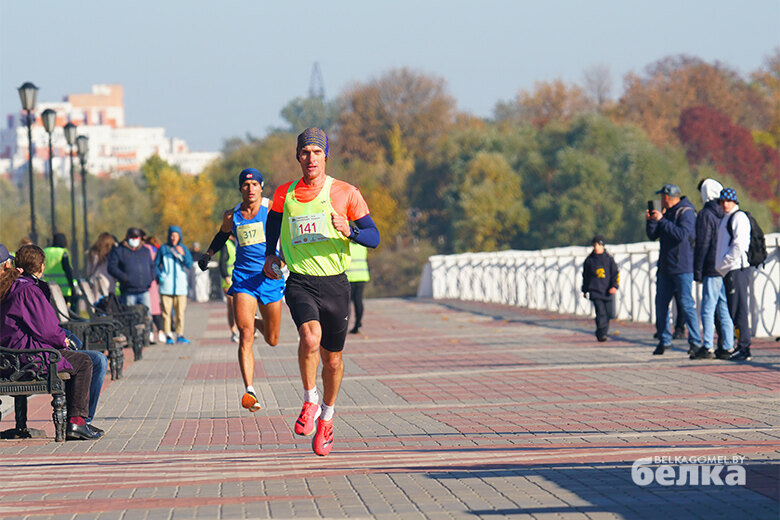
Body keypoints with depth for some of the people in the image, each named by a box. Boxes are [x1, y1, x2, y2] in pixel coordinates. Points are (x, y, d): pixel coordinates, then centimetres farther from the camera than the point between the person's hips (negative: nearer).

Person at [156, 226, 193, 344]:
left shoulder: (183, 248, 11)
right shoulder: (163, 249, 7)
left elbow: (190, 265, 3)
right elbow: (156, 264, 12)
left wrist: (183, 254, -13)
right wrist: (160, 276, -3)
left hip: (180, 285, 1)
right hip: (166, 286, -1)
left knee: (180, 311, -2)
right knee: (166, 311, -5)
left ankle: (180, 335, 3)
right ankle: (168, 335, -2)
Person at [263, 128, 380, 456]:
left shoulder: (345, 194, -2)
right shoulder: (285, 194, 5)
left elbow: (374, 238, -2)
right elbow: (274, 218, 28)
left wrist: (348, 231, -21)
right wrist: (270, 254, 18)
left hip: (335, 284, 0)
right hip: (300, 282, 0)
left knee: (332, 359, 9)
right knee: (310, 336, -28)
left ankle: (326, 417, 33)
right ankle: (309, 403, -10)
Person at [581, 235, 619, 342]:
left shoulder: (609, 259, 6)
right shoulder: (589, 260, 7)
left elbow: (615, 273, 6)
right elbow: (585, 276, 16)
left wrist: (614, 286, -9)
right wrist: (585, 290, 20)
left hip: (607, 291, 2)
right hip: (595, 291, -2)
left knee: (608, 313, 4)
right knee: (601, 312, -15)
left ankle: (602, 333, 20)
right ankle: (601, 334, -17)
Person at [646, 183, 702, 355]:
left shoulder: (686, 212, -10)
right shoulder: (668, 213, 16)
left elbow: (682, 234, -24)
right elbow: (652, 235, 18)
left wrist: (661, 220, -21)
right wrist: (651, 220, -1)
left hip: (683, 268, -9)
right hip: (666, 268, 9)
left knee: (687, 304, -11)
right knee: (661, 303, 9)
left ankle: (695, 341, -7)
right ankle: (664, 340, 20)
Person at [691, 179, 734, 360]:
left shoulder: (705, 215, -8)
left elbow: (702, 245, -10)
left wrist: (697, 271, -7)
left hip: (712, 270, -7)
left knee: (707, 310, -5)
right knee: (724, 309, 9)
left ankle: (707, 348, -8)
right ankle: (727, 347, 7)